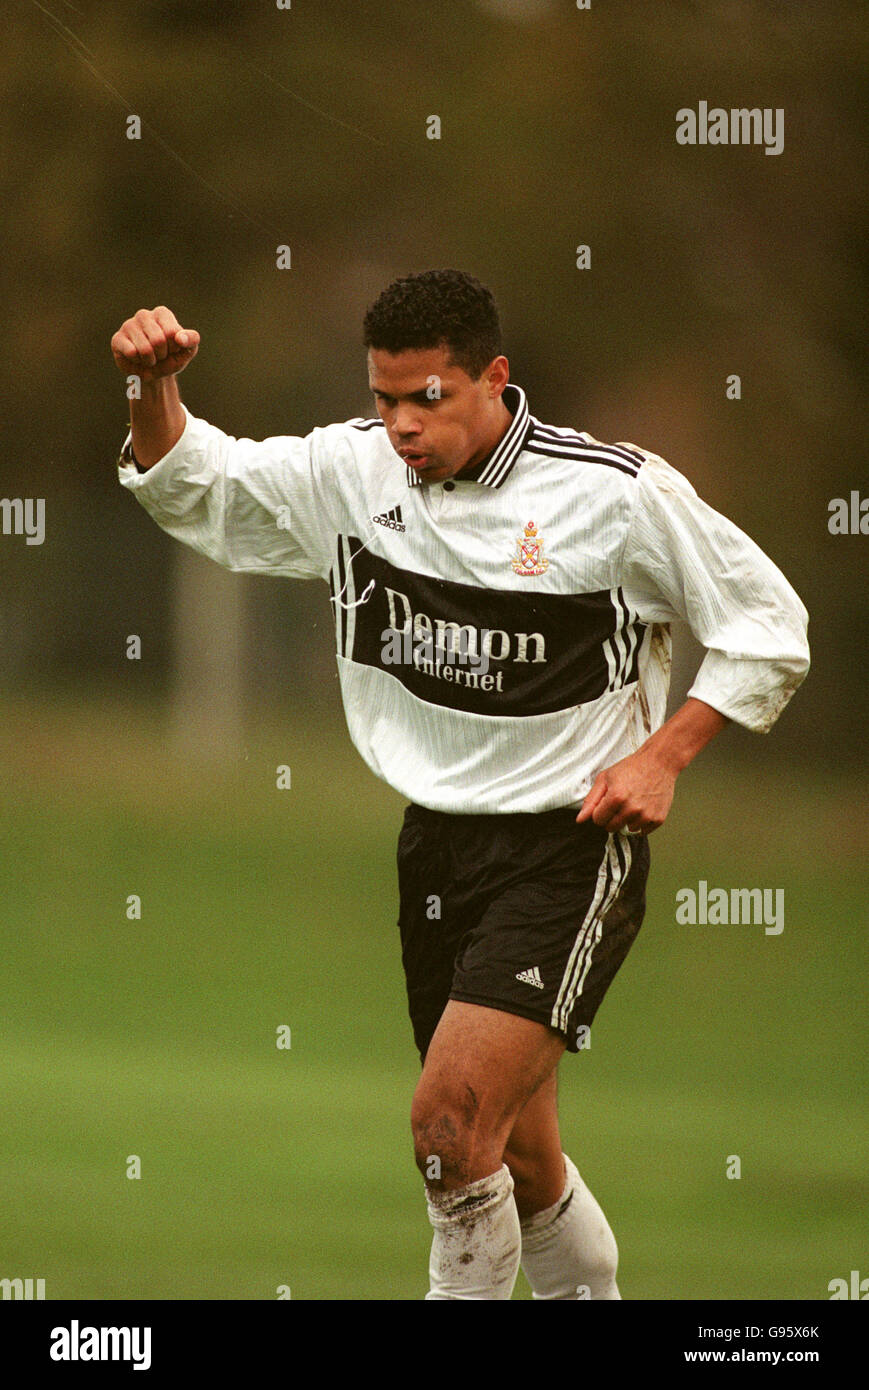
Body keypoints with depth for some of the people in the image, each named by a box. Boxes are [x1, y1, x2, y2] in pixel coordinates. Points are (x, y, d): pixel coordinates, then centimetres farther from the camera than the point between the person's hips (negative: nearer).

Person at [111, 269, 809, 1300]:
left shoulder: (619, 494, -12)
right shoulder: (353, 470, 1)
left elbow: (768, 629, -3)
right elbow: (192, 485, 9)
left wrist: (662, 757, -12)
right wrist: (155, 387, -11)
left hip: (570, 850, -5)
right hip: (438, 847, 5)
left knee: (453, 1119, -20)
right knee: (513, 1157, 11)